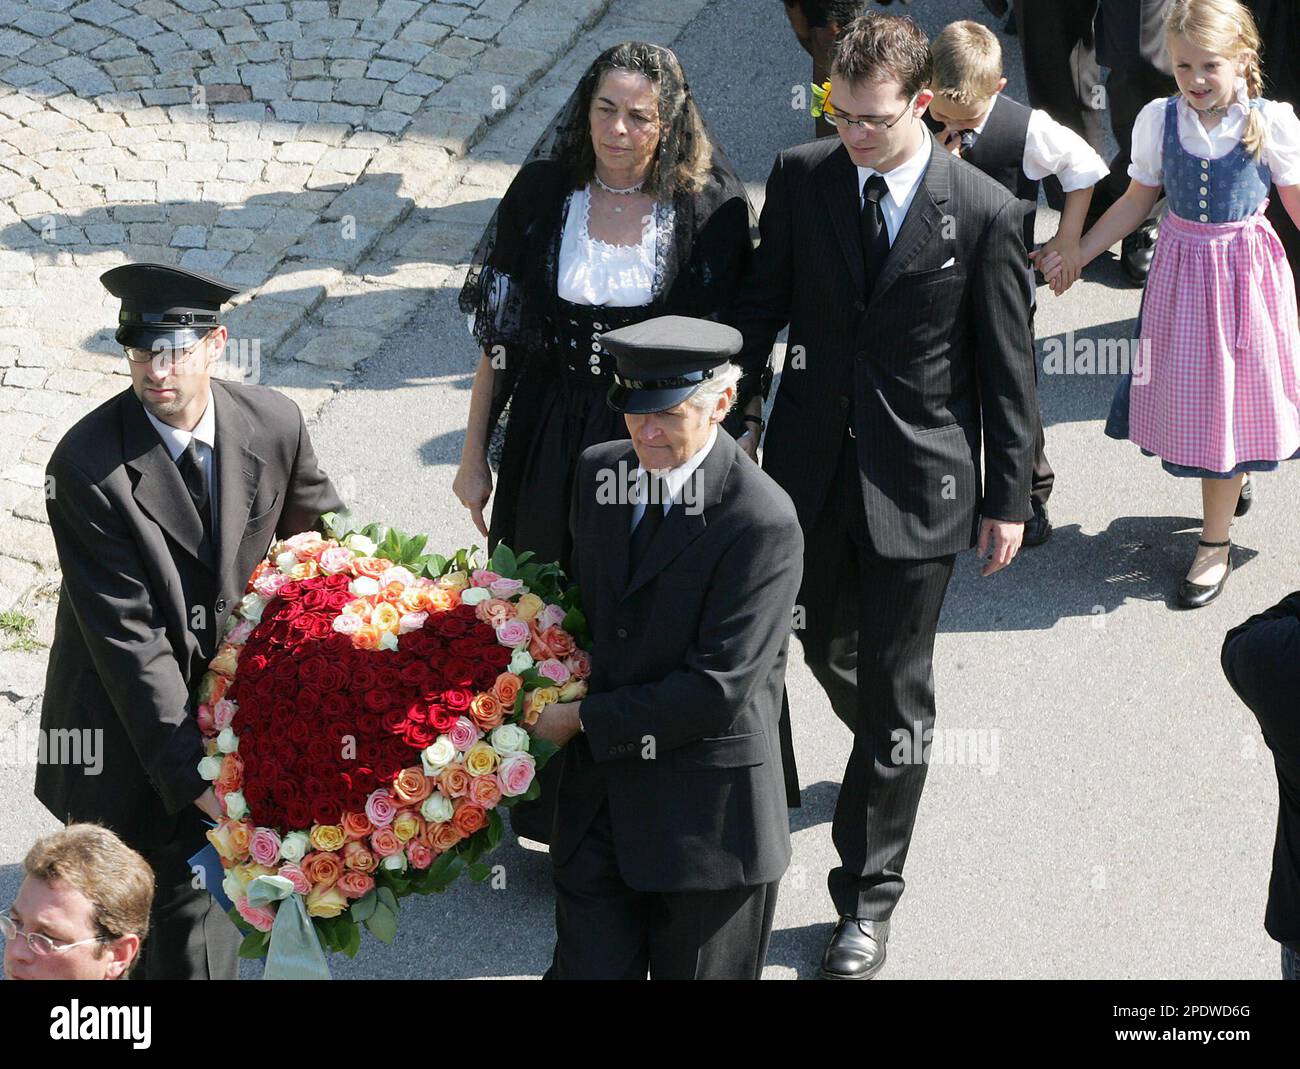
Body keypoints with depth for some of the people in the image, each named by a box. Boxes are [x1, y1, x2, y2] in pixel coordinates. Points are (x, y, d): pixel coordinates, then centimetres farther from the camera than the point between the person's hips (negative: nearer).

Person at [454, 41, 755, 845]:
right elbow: (499, 332, 2)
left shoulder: (712, 208, -9)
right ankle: (549, 803, 29)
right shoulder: (543, 194, -4)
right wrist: (475, 454, 3)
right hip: (550, 443, 2)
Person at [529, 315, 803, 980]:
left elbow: (719, 689, -22)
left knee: (692, 972, 11)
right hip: (596, 800, 6)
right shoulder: (599, 472, 2)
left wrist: (584, 718, -15)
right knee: (585, 969, 9)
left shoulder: (762, 522, -21)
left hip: (705, 817, -5)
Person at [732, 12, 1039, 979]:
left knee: (896, 693, 4)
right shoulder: (802, 177, -5)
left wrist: (1009, 499, -2)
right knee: (828, 651, 21)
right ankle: (892, 755, 53)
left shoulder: (985, 213, -13)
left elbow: (1008, 368, -5)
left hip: (920, 479, -3)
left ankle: (869, 897, 14)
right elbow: (763, 305, 7)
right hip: (813, 464, 4)